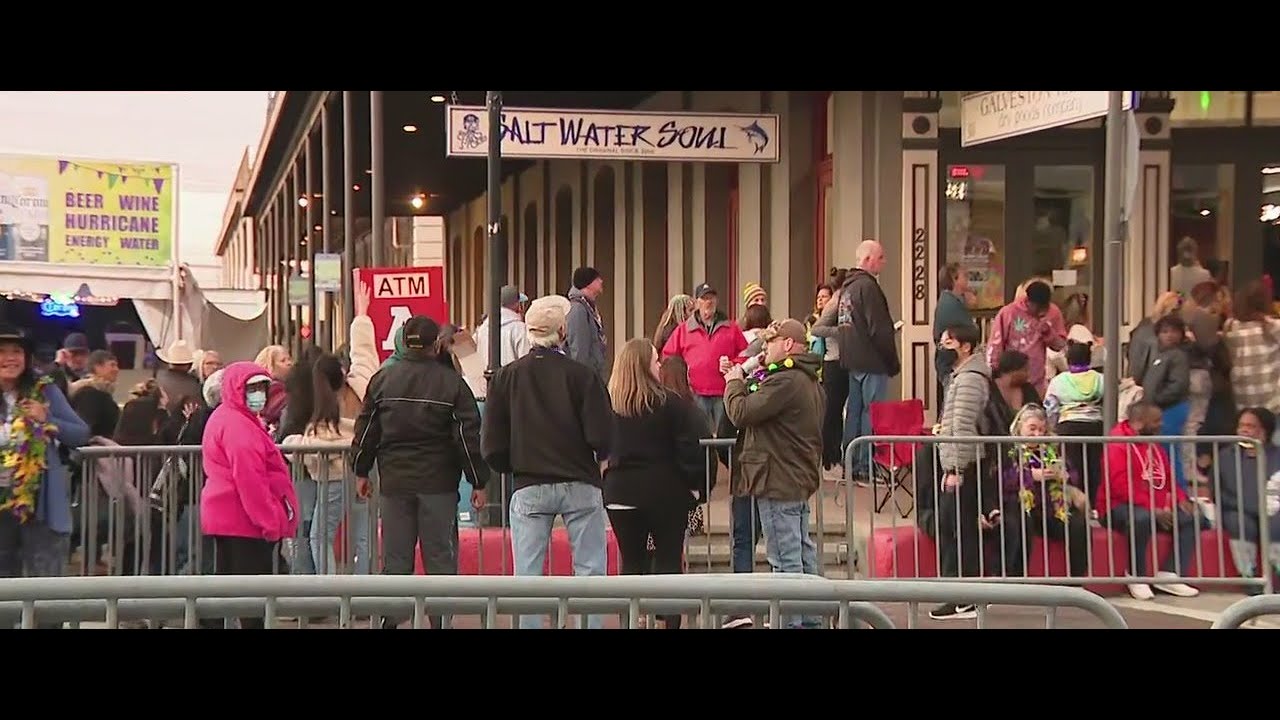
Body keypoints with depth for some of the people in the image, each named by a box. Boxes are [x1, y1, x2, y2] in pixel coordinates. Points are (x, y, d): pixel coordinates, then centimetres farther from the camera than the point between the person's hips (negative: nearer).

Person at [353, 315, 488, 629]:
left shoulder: (382, 379, 4)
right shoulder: (452, 382, -3)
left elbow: (366, 429, 7)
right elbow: (469, 435, -4)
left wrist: (361, 472, 18)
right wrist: (478, 482, 0)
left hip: (393, 482, 2)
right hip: (438, 483, -2)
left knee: (395, 558, 8)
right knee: (440, 557, 4)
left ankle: (390, 619, 8)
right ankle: (441, 620, 4)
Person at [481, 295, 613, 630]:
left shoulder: (505, 378, -1)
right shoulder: (583, 376, -8)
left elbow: (492, 445, -1)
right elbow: (602, 438, -10)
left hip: (528, 488, 2)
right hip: (580, 486, -1)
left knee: (528, 576, 5)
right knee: (591, 571, 5)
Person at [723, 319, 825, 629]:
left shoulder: (784, 380, -19)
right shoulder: (809, 380, 17)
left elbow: (741, 414, -19)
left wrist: (734, 383, -2)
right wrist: (746, 384, 8)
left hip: (779, 483, -11)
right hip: (800, 479, 11)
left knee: (785, 559, -7)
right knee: (804, 553, 15)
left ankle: (790, 621, -4)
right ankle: (810, 618, 21)